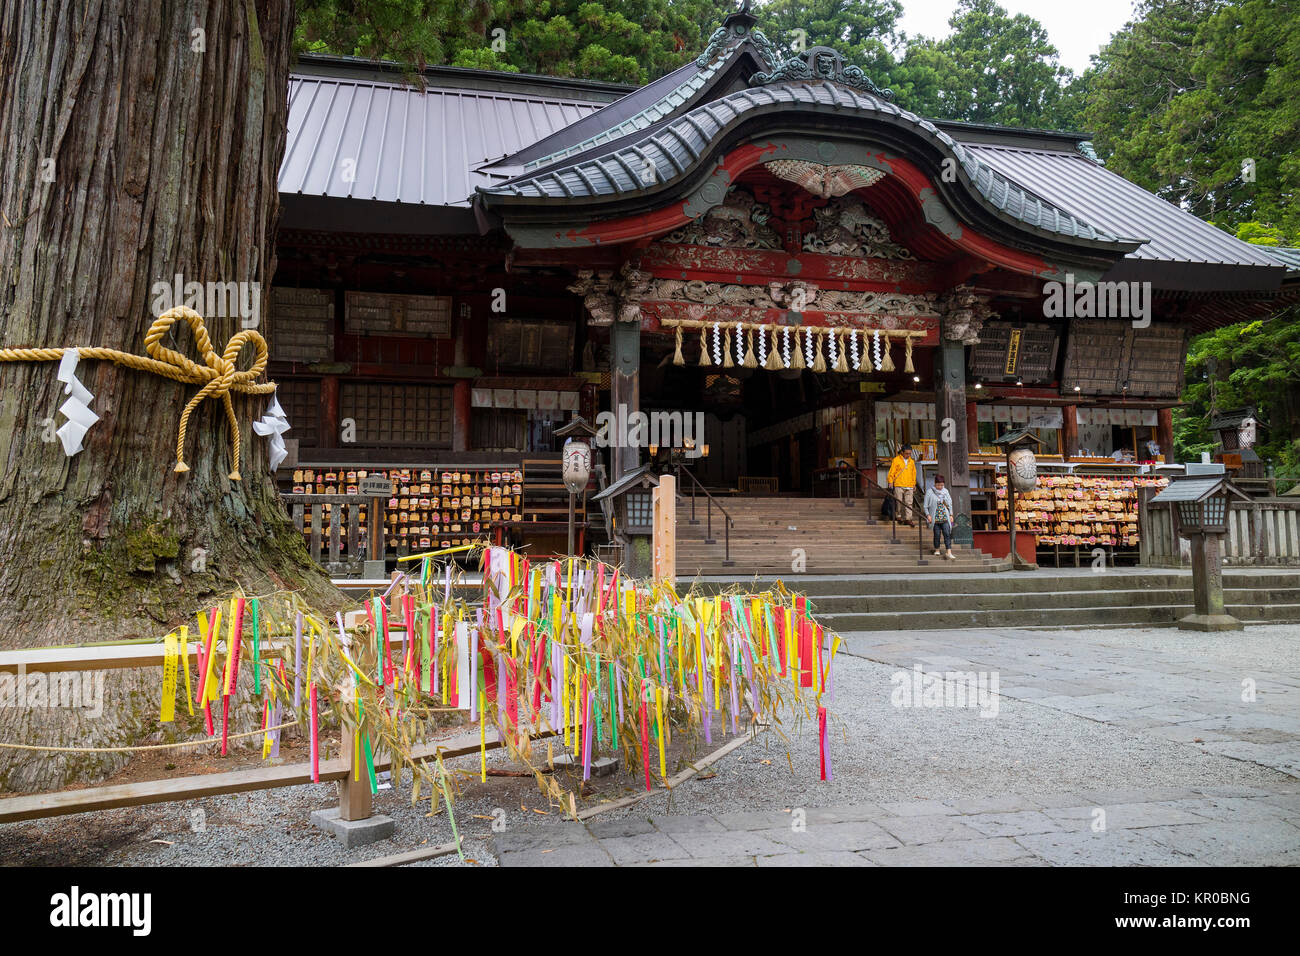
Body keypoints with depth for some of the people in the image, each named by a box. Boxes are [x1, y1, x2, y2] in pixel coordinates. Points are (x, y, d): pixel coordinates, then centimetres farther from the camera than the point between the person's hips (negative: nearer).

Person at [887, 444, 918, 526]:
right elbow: (892, 471, -1)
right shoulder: (896, 460, -1)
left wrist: (914, 484, 22)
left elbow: (914, 473, 23)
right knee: (899, 501, -3)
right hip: (899, 485, -4)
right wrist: (890, 482, -7)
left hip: (909, 486, 4)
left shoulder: (911, 461, 14)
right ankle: (899, 515, 14)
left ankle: (908, 519, -3)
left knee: (909, 503, -2)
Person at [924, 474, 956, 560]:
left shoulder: (946, 491, 11)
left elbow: (950, 504, 17)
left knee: (947, 534, -8)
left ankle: (949, 553, -13)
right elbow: (926, 506, 1)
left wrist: (951, 515, 11)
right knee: (937, 534, -2)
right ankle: (937, 550, 15)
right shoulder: (929, 492, -1)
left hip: (945, 517, 2)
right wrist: (928, 515, -10)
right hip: (935, 517, -2)